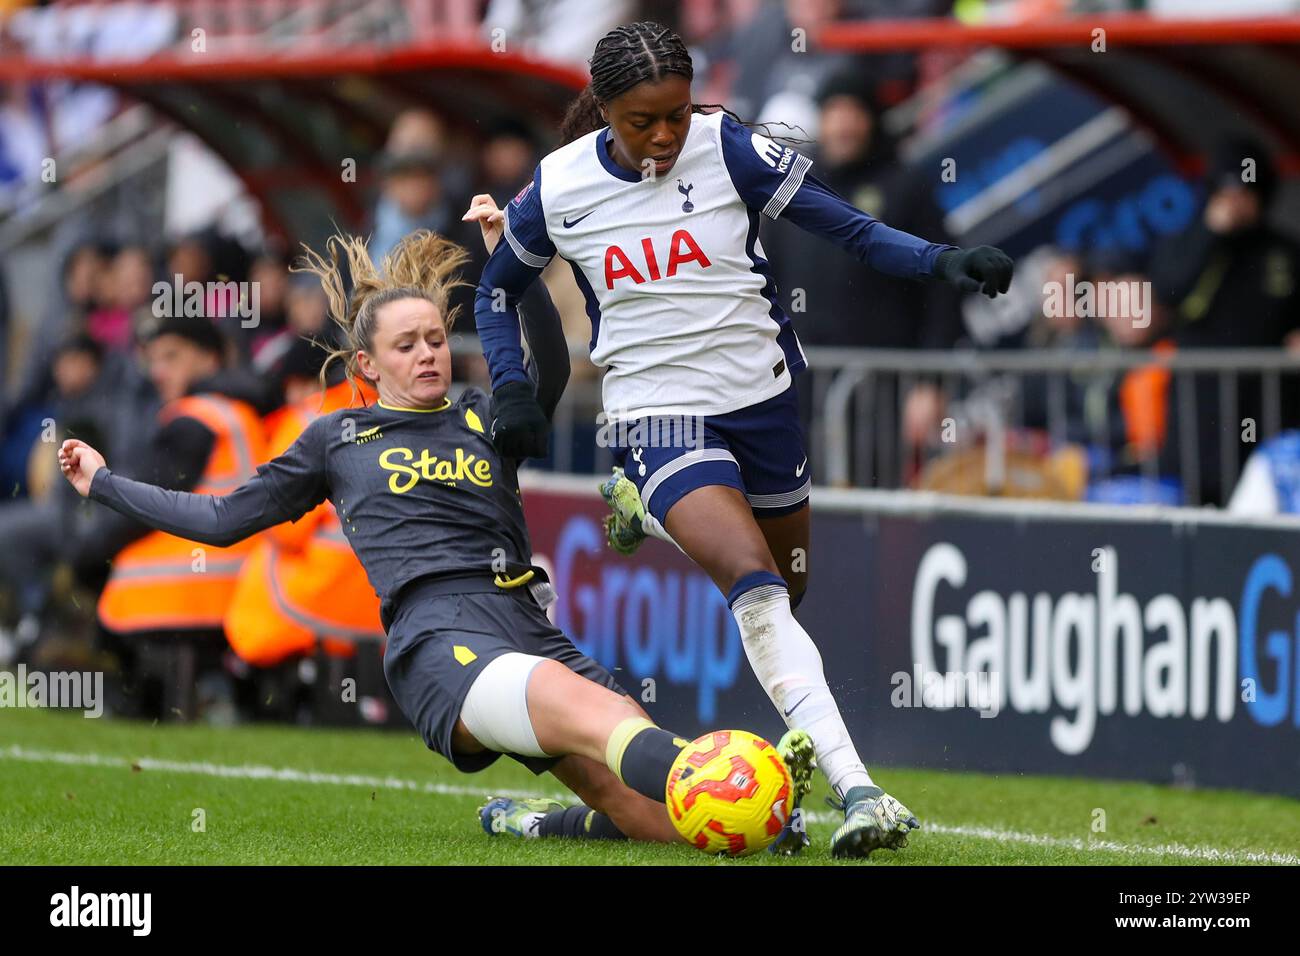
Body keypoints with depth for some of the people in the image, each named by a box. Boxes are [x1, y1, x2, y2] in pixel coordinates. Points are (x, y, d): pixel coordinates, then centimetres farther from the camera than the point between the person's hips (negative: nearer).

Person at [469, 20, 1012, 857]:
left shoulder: (728, 150, -9)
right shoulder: (557, 188, -5)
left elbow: (850, 229, -9)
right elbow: (499, 289, 13)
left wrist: (943, 260, -24)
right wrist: (512, 391, 0)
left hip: (761, 396, 3)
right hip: (657, 413, -3)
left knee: (783, 596, 15)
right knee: (756, 584, -24)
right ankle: (856, 790, -31)